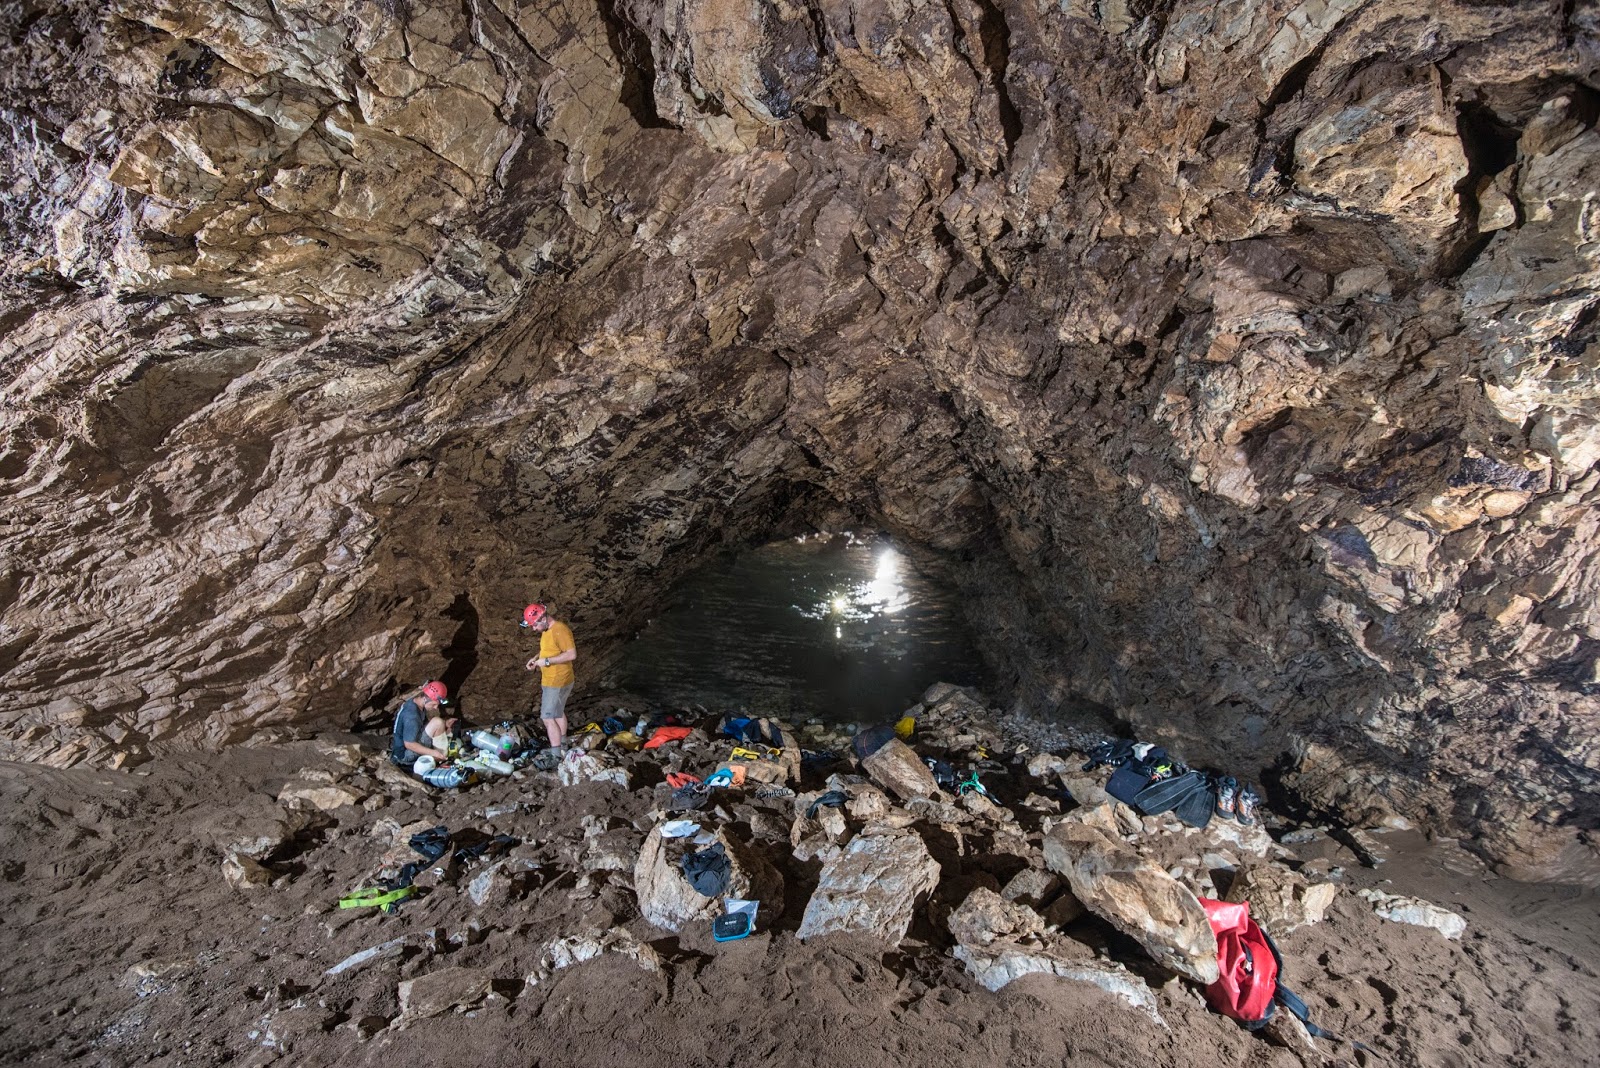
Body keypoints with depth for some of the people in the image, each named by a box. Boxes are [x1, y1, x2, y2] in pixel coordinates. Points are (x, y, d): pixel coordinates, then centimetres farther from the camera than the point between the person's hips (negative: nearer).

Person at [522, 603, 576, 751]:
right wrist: (536, 659, 4)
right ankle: (562, 746, 35)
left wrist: (546, 661, -26)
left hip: (557, 682, -10)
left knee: (548, 717, -7)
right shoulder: (546, 629, 8)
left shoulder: (560, 630, -23)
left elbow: (572, 654, -28)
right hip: (552, 680, 10)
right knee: (558, 712, 21)